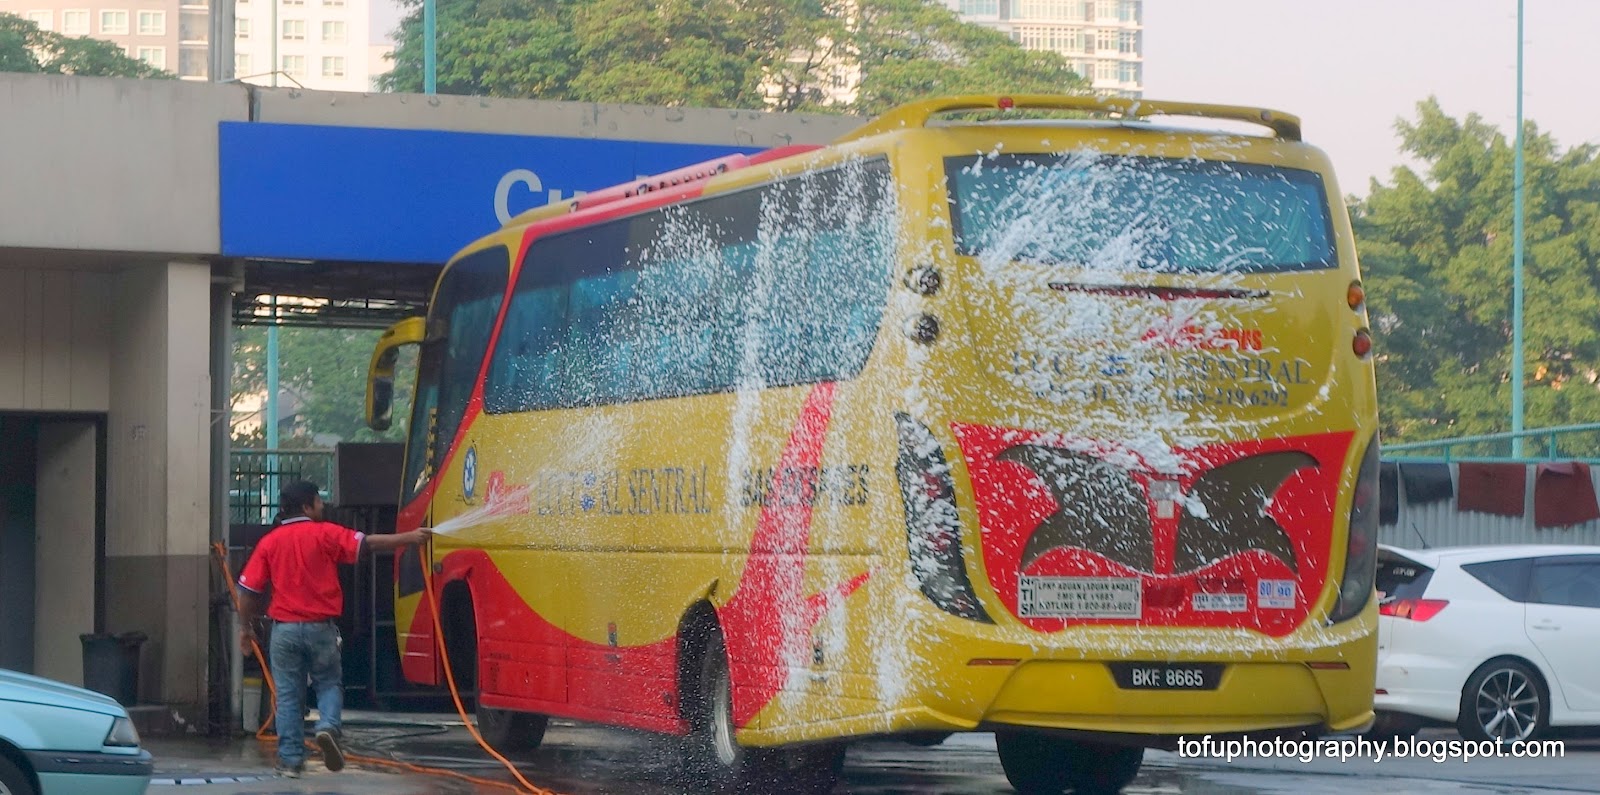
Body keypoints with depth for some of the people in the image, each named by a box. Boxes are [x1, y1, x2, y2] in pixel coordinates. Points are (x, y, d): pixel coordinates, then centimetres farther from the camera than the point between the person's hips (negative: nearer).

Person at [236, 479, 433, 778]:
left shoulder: (269, 542, 3)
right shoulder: (325, 534, -5)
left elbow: (248, 591, 3)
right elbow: (370, 543, -7)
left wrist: (247, 626, 15)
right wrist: (410, 538, -2)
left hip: (285, 629, 2)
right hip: (320, 628, -2)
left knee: (288, 695, 7)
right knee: (329, 683, 15)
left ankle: (291, 759, 6)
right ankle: (328, 726, -13)